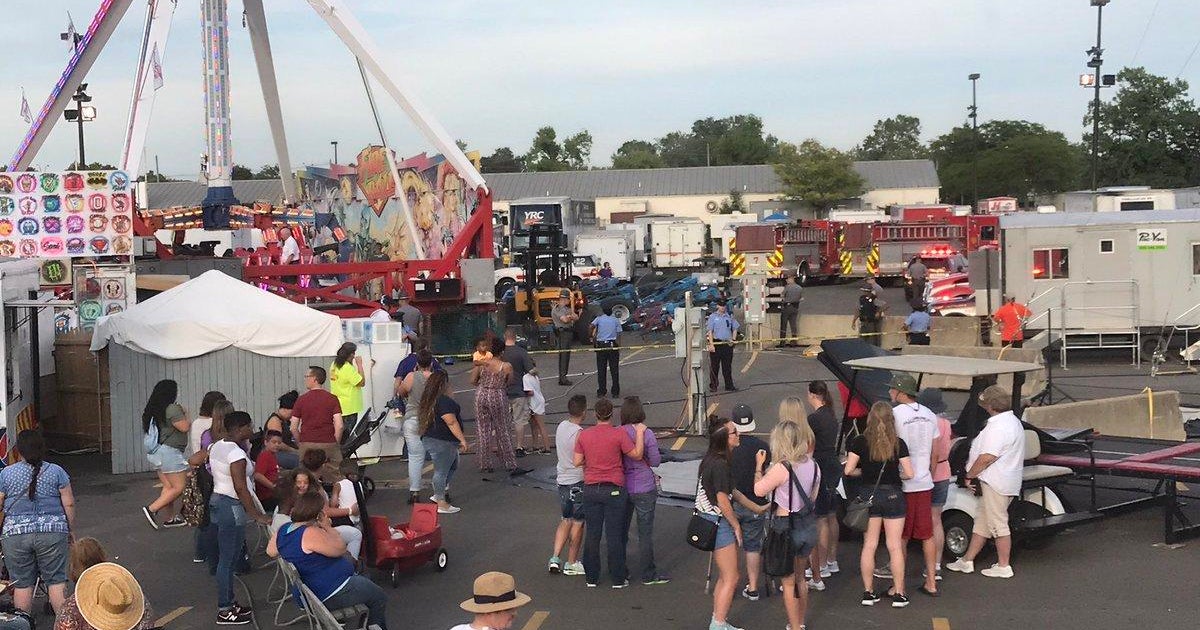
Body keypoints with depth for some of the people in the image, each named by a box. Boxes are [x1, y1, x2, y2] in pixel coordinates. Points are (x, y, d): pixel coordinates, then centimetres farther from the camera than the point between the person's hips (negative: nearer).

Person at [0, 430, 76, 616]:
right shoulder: (56, 471, 1)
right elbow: (69, 504, 0)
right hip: (53, 532, 0)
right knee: (56, 580, 4)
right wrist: (71, 531, 11)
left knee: (22, 583, 6)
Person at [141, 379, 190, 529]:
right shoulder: (172, 409, -16)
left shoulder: (151, 410, 11)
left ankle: (169, 518, 18)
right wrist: (186, 416, 4)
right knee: (179, 487, -6)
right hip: (169, 451, -9)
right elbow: (184, 427, -17)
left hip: (156, 452, 9)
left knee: (168, 487, 14)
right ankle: (152, 509, -14)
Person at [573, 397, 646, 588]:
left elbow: (577, 461, 1)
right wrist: (640, 433, -2)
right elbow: (637, 454, -10)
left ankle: (592, 577, 17)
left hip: (591, 490, 3)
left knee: (592, 534, 11)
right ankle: (618, 579, 10)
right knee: (614, 534, 4)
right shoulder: (619, 434, -12)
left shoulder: (584, 435, -2)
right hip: (614, 490, -3)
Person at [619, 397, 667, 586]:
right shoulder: (646, 434, -14)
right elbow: (655, 461, -10)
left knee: (621, 530, 16)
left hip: (622, 487, 4)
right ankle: (648, 575, 11)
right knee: (645, 532, 5)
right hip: (644, 488, -4)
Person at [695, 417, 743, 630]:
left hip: (711, 521, 10)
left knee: (724, 577, 17)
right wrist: (736, 525, -10)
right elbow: (723, 501, -21)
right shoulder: (719, 464, -21)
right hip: (719, 523, -10)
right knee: (731, 578, -3)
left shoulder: (710, 460, 10)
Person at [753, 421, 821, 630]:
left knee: (788, 582, 7)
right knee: (799, 578, 23)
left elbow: (759, 490, -12)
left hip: (787, 528, -7)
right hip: (808, 525, 7)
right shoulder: (813, 466, 0)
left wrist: (759, 466, 2)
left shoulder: (782, 468, -22)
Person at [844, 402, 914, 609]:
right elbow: (909, 474, -7)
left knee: (869, 545, 8)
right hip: (893, 495, -1)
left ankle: (868, 592, 10)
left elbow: (848, 470, -8)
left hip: (868, 495, 1)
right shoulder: (898, 444, -6)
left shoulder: (860, 442, -6)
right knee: (895, 546, 4)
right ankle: (898, 593, 6)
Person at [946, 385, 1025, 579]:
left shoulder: (998, 427, -21)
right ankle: (967, 561, 23)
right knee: (981, 522, 16)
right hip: (1005, 481, 11)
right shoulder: (1013, 421, 15)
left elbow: (987, 457, -26)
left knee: (998, 525, -1)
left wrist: (970, 475, -12)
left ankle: (1003, 566, 8)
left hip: (995, 483, -11)